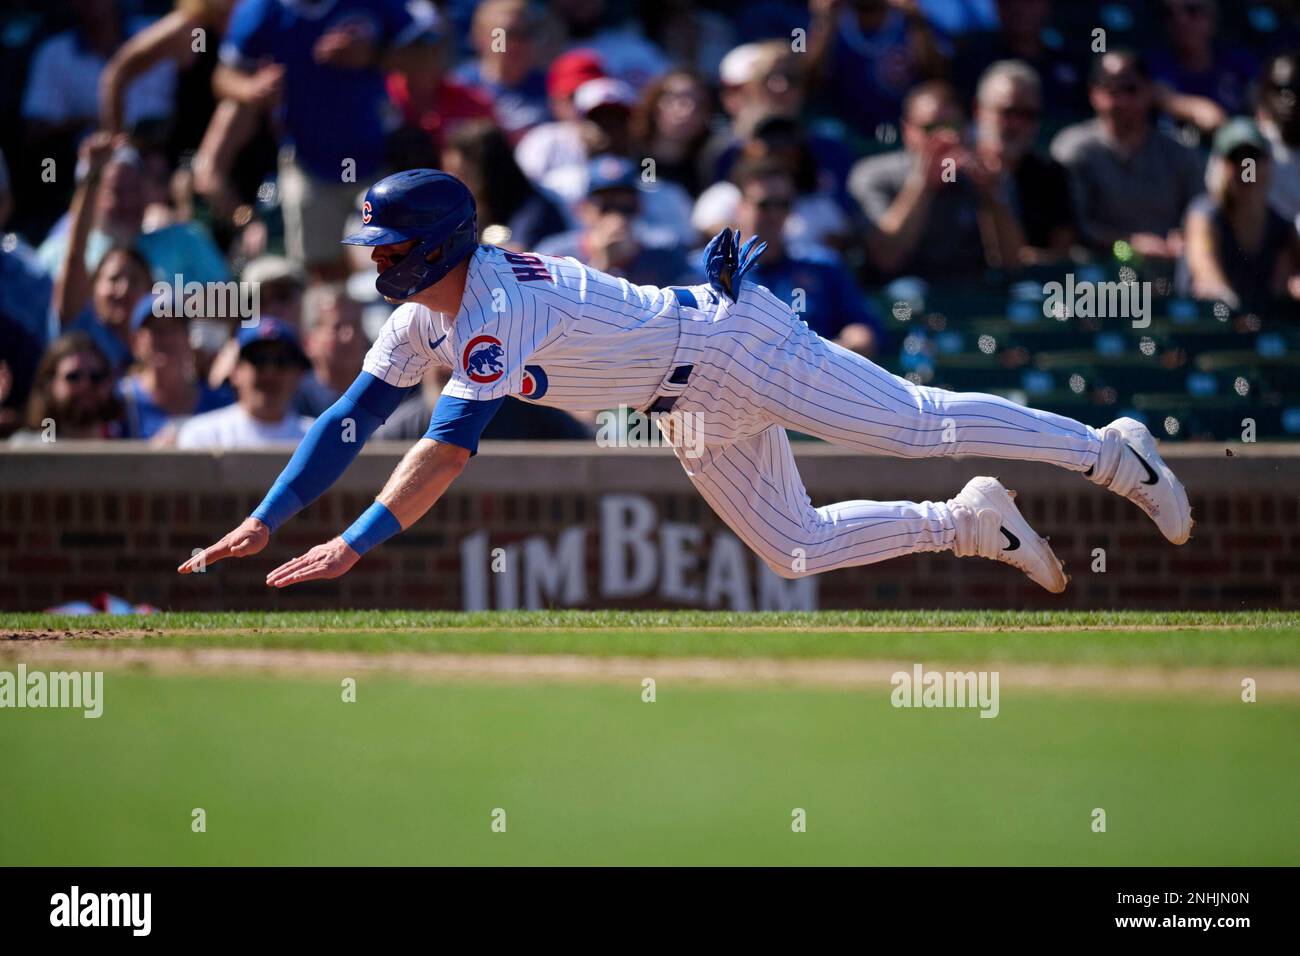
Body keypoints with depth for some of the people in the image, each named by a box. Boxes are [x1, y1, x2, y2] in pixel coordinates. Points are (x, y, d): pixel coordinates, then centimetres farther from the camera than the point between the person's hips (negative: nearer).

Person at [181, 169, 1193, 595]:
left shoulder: (495, 310, -30)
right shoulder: (422, 319, -2)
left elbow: (452, 445, -40)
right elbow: (352, 420, 2)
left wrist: (353, 546, -43)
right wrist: (263, 522, -6)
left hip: (731, 340, -9)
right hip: (696, 412, 9)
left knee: (914, 425, -7)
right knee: (796, 550, 11)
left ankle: (1111, 453, 4)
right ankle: (975, 524, 24)